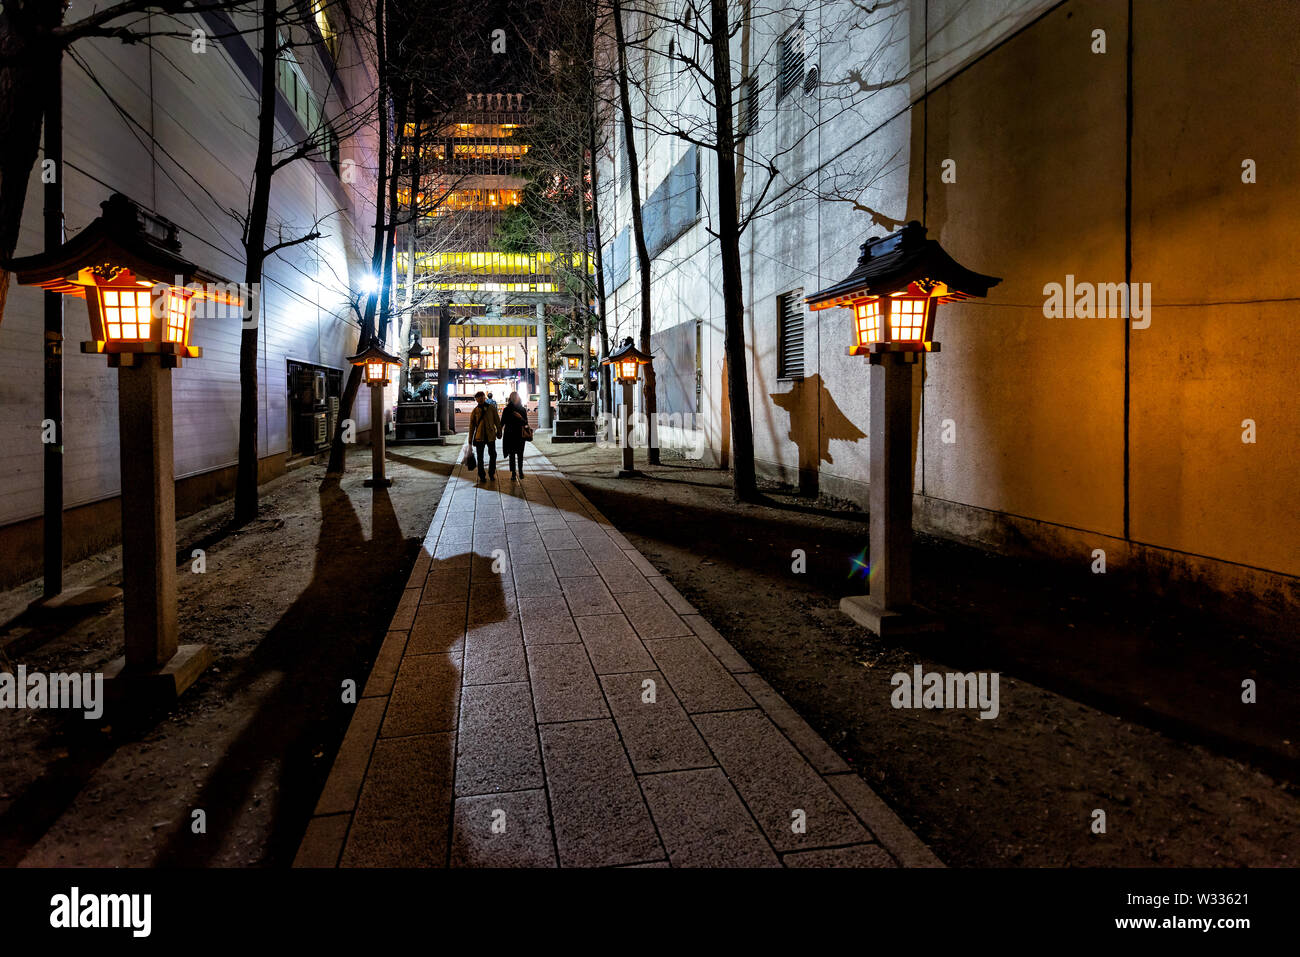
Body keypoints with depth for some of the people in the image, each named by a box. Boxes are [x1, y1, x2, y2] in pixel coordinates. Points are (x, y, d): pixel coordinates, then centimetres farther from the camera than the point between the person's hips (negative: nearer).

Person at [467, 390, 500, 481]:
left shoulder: (491, 408, 1)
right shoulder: (475, 410, 2)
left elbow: (497, 420, 8)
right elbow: (472, 425, 4)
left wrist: (499, 431, 6)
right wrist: (470, 439, 3)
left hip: (491, 435, 0)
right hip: (479, 436, 0)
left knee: (493, 455, 6)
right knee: (480, 457, 5)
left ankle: (491, 473, 24)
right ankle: (481, 476, 15)